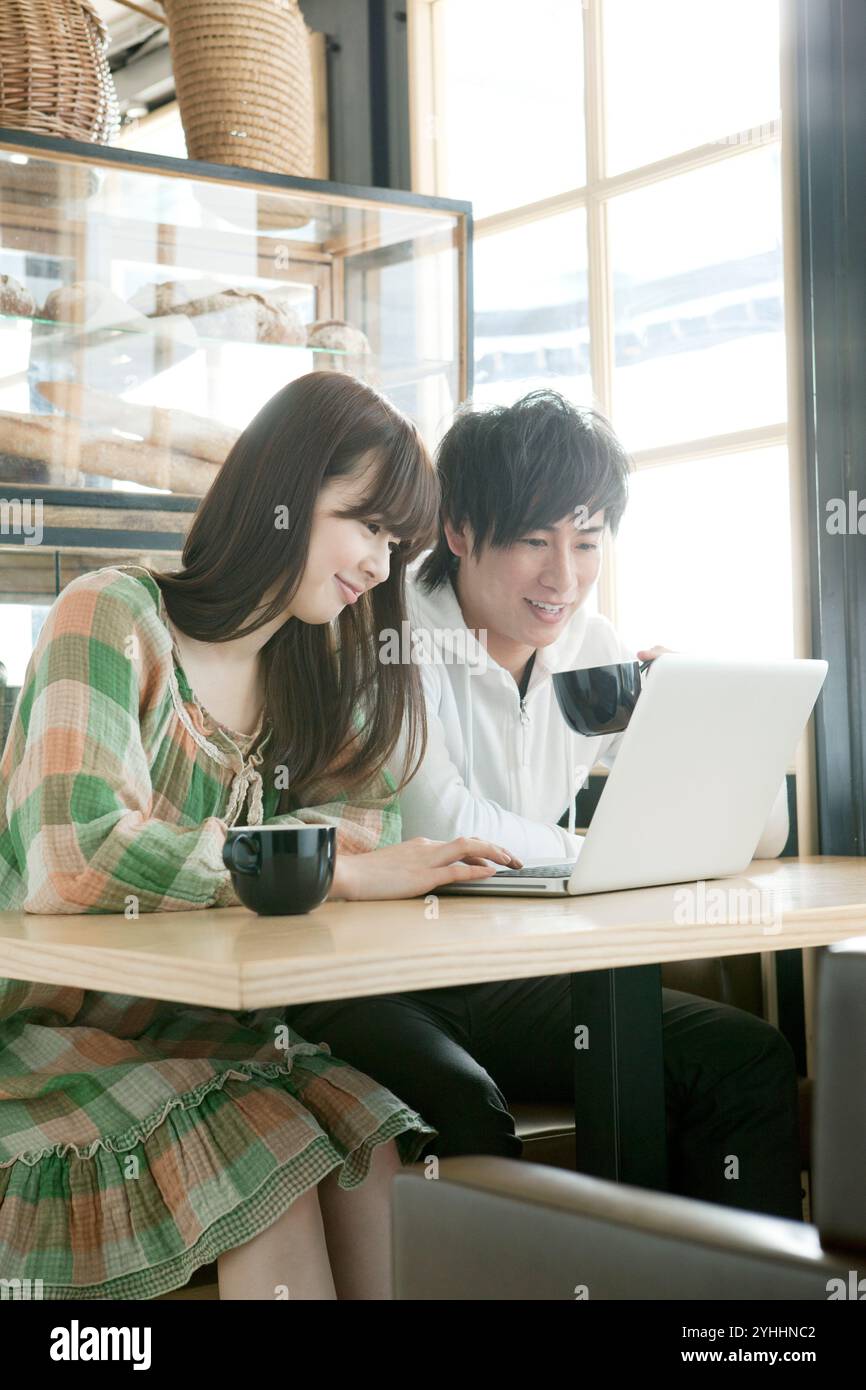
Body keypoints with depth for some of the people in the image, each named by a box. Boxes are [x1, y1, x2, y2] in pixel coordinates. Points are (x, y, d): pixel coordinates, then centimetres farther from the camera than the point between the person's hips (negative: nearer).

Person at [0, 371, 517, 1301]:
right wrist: (335, 869, -28)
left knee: (375, 1146, -22)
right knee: (273, 1159, -27)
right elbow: (75, 857, -29)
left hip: (197, 1032, 6)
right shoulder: (114, 618, -14)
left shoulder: (315, 680, 10)